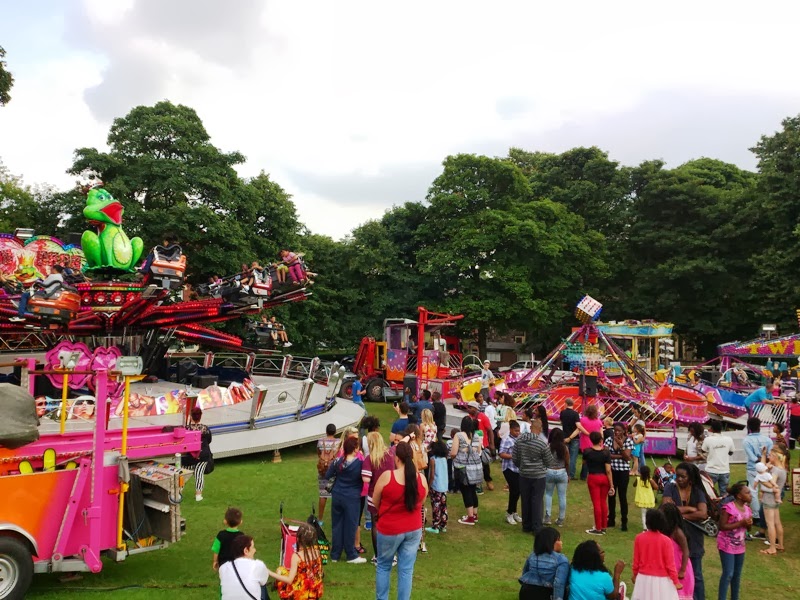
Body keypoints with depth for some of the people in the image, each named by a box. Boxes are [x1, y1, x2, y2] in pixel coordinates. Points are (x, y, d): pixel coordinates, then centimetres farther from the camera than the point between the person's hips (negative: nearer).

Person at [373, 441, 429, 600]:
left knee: (383, 566, 17)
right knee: (406, 570, 10)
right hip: (414, 530, 3)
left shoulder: (386, 476, -18)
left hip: (389, 529, -2)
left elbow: (375, 503, -4)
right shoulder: (421, 478, -8)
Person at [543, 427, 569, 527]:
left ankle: (547, 517, 8)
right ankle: (561, 519, 14)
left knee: (548, 494, 14)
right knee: (562, 496, 9)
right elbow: (567, 463, 0)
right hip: (562, 473, 1)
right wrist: (568, 475, 14)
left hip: (549, 472, -1)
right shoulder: (565, 448, -7)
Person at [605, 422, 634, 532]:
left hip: (623, 472, -3)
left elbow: (627, 457, -14)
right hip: (611, 470, 3)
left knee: (622, 496, 2)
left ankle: (624, 522, 12)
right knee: (611, 495, 11)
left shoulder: (628, 441, -7)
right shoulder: (609, 439, -1)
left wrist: (621, 445, -24)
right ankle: (611, 519, 24)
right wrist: (620, 456, -17)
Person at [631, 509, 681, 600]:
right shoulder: (666, 540, -16)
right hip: (661, 579, -3)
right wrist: (676, 581, 0)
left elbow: (636, 560, 1)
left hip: (644, 578, 3)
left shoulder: (639, 538, -8)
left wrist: (635, 575, 17)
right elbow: (670, 563, -12)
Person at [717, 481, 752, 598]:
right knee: (728, 574, -8)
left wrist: (749, 524, -9)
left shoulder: (747, 509, 3)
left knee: (737, 574, 18)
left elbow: (747, 527, 16)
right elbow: (722, 526, -23)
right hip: (727, 545, -8)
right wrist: (740, 523, -26)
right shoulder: (728, 508, -21)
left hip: (740, 546, 8)